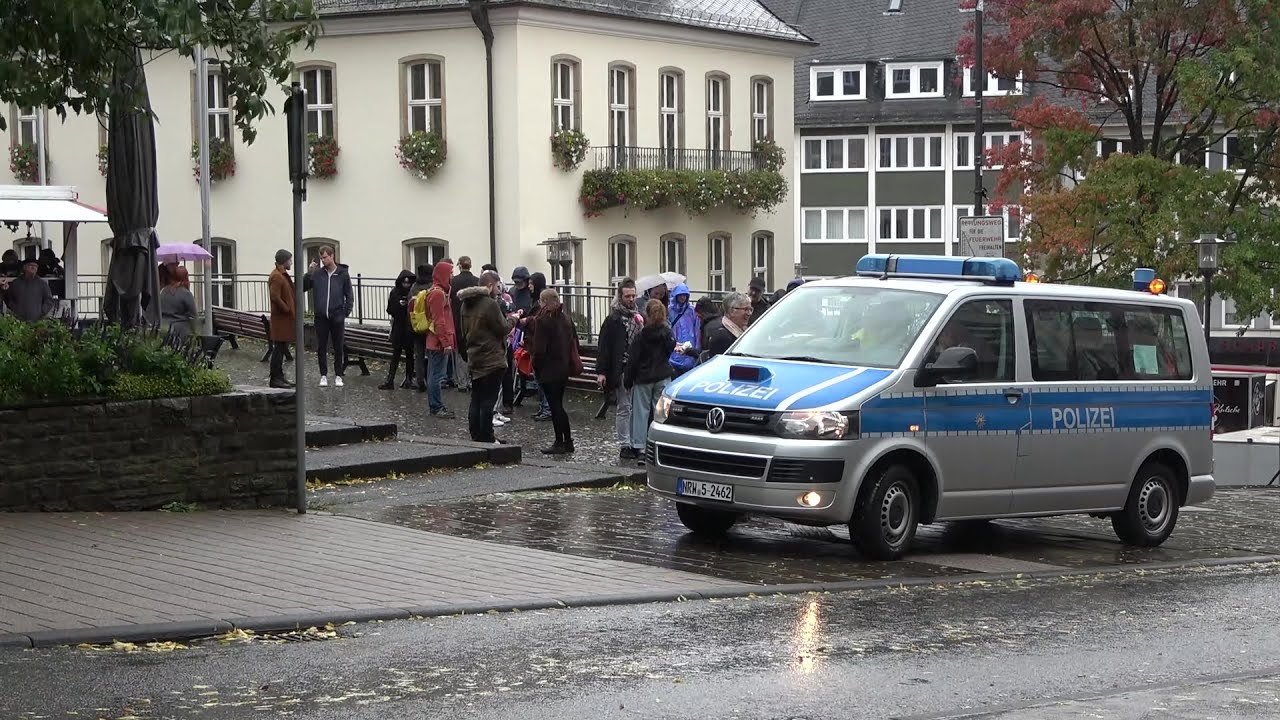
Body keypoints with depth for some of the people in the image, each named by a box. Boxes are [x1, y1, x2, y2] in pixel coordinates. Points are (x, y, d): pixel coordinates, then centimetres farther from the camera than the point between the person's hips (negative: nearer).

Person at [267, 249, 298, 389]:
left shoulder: (283, 275, 17)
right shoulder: (276, 277, -16)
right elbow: (275, 297, -24)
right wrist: (287, 310, -17)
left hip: (286, 319, 10)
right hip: (280, 319, -10)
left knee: (282, 348, 13)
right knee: (279, 348, -7)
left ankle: (279, 377, 18)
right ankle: (275, 379, -5)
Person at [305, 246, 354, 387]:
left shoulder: (343, 274, 0)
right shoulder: (317, 274, 3)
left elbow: (349, 295, 4)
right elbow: (303, 287, 3)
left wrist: (346, 312, -4)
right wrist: (310, 273, -8)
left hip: (337, 317, -1)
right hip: (321, 317, 1)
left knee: (339, 348, 3)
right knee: (321, 348, 4)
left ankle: (338, 376, 12)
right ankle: (323, 376, 13)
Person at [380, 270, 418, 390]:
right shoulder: (394, 293, 3)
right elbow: (390, 310, 3)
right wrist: (399, 304, -9)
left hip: (410, 327, -1)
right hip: (398, 327, 1)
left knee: (409, 354, 5)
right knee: (395, 353, -1)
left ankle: (409, 379, 14)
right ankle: (389, 380, -3)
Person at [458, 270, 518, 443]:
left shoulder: (466, 304, 8)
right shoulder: (490, 304, -17)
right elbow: (503, 329, -12)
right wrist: (512, 319, 7)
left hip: (474, 359, 8)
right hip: (492, 361, -8)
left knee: (476, 401, 12)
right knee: (488, 402, -3)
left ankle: (476, 438, 16)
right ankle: (487, 440, -1)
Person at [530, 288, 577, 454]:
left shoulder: (543, 320, -14)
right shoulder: (566, 318, 9)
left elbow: (539, 348, -17)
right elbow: (574, 342, 13)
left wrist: (536, 367, -5)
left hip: (548, 370, -7)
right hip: (564, 368, 7)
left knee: (554, 406, -3)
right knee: (558, 405, 15)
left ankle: (560, 443, -1)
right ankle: (567, 441, 15)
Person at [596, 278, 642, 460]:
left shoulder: (639, 316, 13)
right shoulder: (613, 320, -4)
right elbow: (604, 347, -8)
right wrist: (601, 372, -13)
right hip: (621, 370, -5)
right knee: (624, 408, -3)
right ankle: (624, 446, 1)